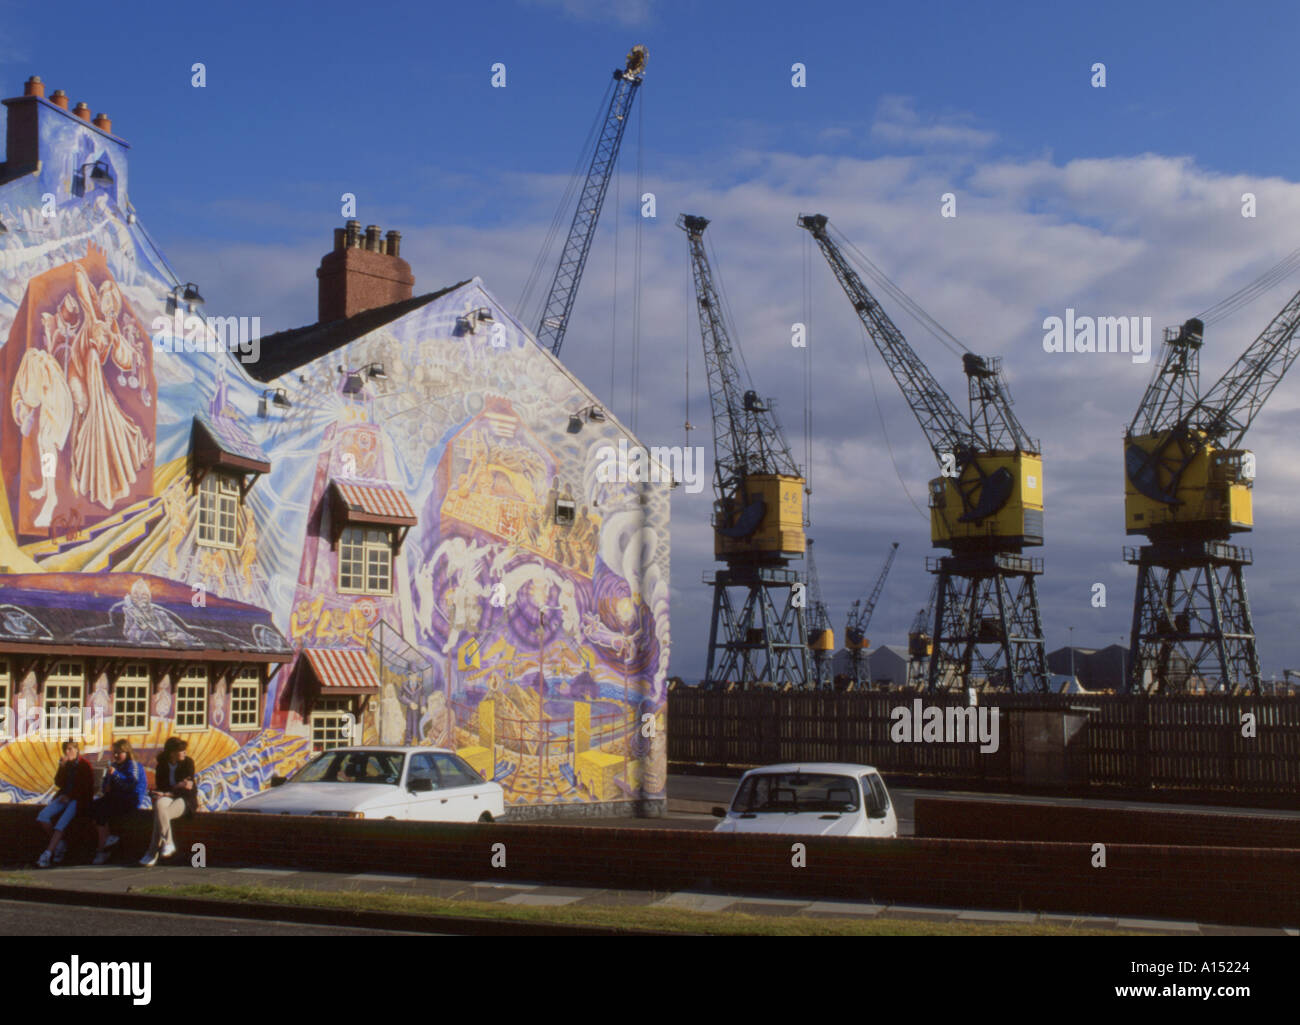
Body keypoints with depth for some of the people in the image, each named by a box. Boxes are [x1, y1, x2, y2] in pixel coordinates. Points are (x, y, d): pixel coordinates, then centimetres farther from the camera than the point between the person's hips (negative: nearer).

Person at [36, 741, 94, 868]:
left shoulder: (85, 765, -4)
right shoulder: (66, 764, 12)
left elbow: (87, 787, -5)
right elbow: (58, 783, 7)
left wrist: (70, 796, -11)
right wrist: (62, 768, -7)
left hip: (78, 800, -6)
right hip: (64, 797, 6)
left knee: (61, 823, -28)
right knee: (42, 817, -18)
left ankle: (47, 855, -33)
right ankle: (60, 845, -6)